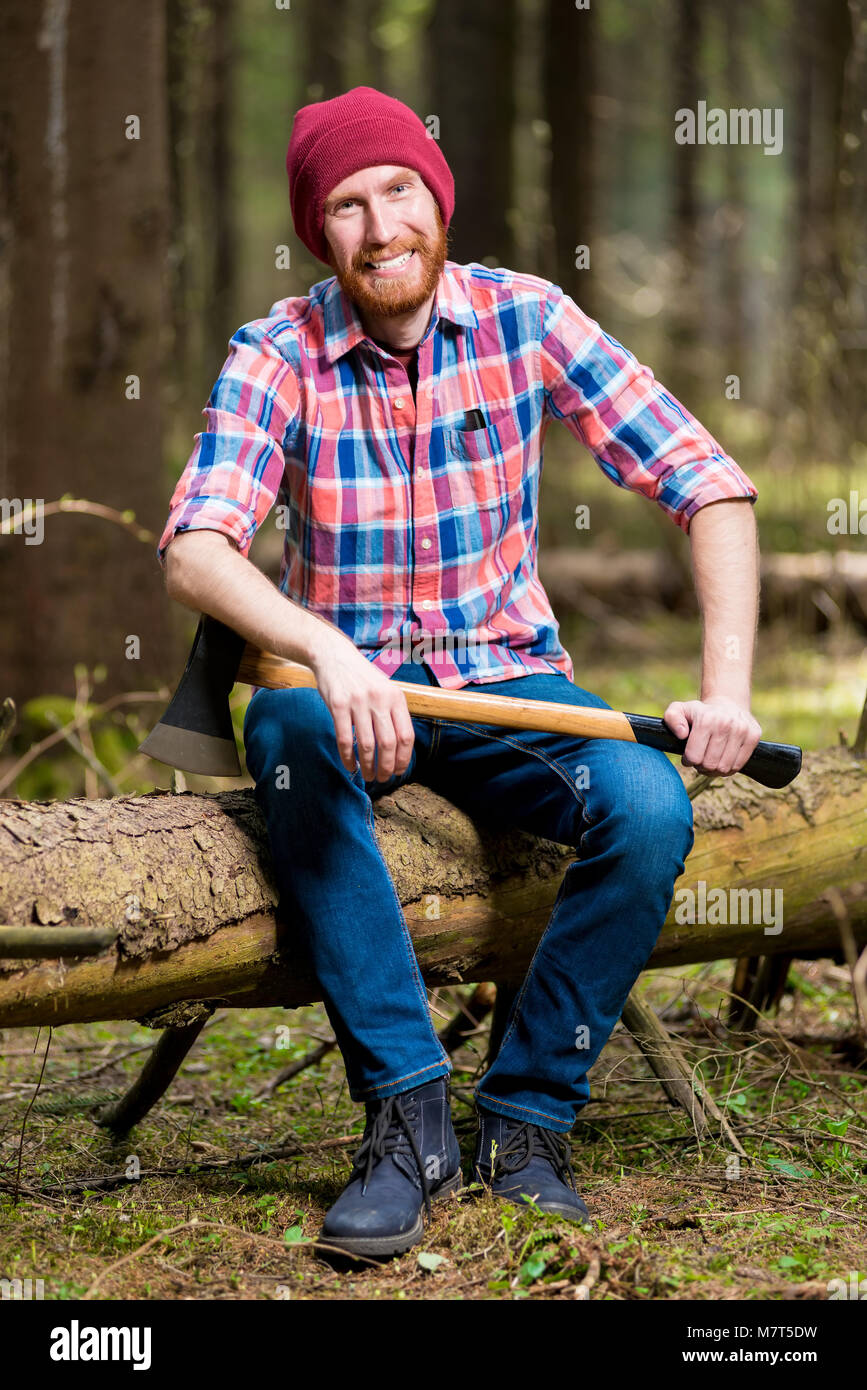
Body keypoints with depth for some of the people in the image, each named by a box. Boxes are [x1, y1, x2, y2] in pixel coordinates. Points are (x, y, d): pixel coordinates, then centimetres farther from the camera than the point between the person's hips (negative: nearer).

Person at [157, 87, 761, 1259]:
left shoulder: (523, 318, -5)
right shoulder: (280, 355, -8)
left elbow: (711, 487, -8)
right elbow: (195, 549, -23)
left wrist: (728, 687, -21)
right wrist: (330, 656, -43)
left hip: (508, 685, 1)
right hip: (352, 682, -1)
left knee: (651, 807, -28)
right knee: (286, 726, -36)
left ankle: (529, 1119, -11)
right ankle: (408, 1114, -31)